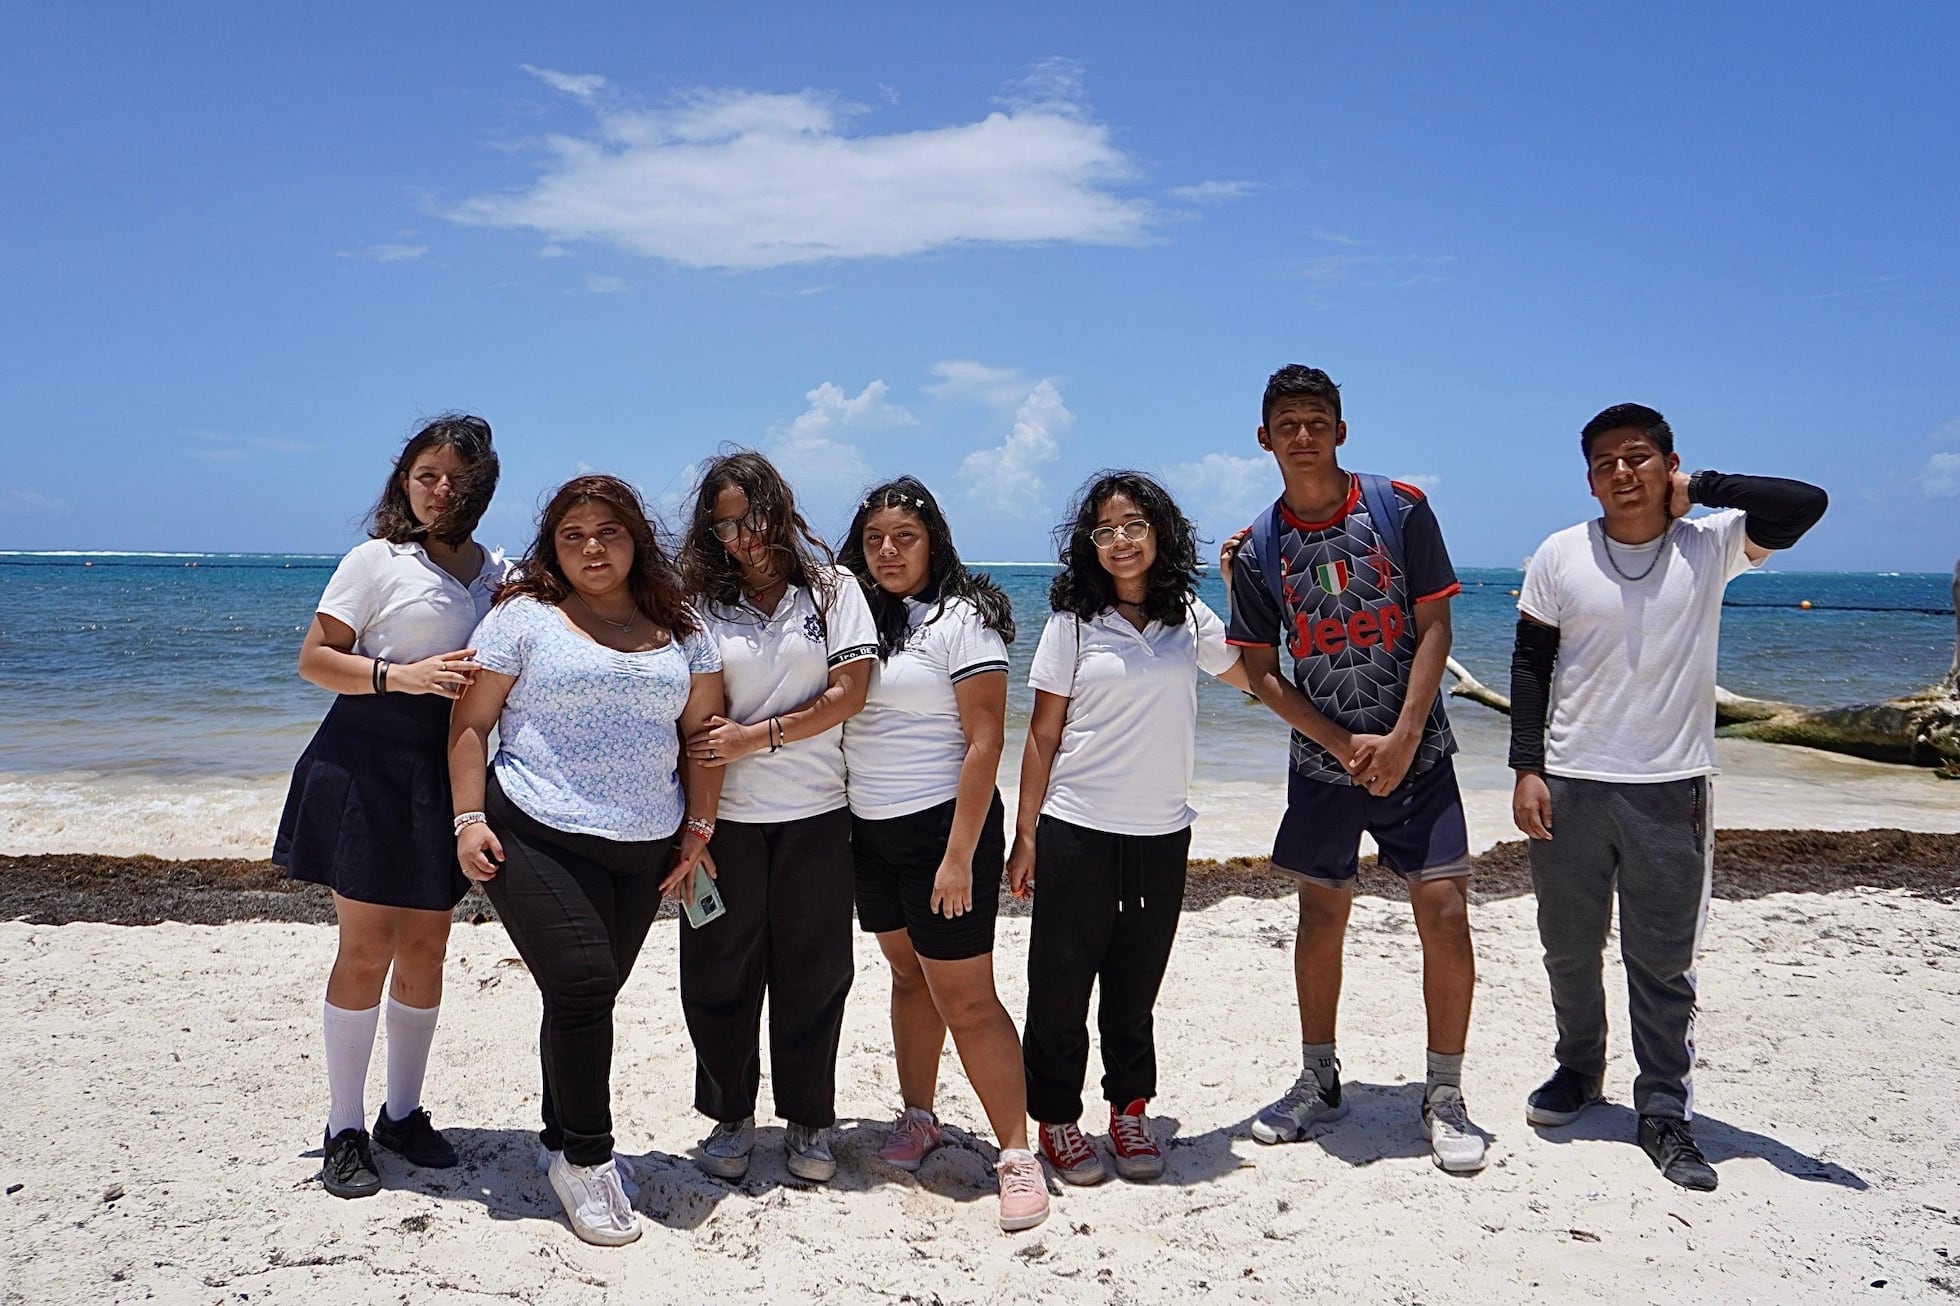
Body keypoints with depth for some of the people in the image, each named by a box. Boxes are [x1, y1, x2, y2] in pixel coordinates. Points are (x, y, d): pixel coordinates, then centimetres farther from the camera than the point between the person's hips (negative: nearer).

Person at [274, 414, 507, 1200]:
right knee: (366, 950, -1)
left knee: (426, 948, 11)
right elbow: (313, 659, -5)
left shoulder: (498, 574, 11)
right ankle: (345, 1130, 13)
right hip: (370, 761, -4)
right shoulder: (377, 561, -3)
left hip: (447, 772, 5)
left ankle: (403, 1112, 26)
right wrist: (402, 675, -20)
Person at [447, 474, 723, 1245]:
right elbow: (470, 722, 0)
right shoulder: (524, 616, 0)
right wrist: (470, 819, -8)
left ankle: (563, 1142, 31)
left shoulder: (679, 630, 11)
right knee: (581, 986, -14)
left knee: (589, 997, 11)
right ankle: (587, 1159, 4)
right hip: (536, 838, -4)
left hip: (644, 851, 4)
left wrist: (698, 828, 6)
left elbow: (705, 731, 12)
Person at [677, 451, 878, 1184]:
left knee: (812, 971, 6)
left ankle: (808, 1121, 21)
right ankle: (730, 1116, 25)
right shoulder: (703, 605, 6)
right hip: (724, 815, 1)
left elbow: (849, 692, -5)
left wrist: (757, 736, -13)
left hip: (814, 815, -1)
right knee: (720, 972, 7)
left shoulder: (832, 590, 5)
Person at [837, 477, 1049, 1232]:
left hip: (942, 827, -6)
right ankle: (918, 1119, 30)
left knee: (965, 998, -5)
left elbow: (985, 742, -15)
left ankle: (1017, 1154, 4)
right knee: (909, 975, 16)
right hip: (871, 831, 6)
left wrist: (960, 855, -19)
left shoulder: (961, 619, -10)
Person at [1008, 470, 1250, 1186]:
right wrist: (1025, 835, -5)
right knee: (1060, 985, 6)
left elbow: (1252, 675, 19)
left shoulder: (1189, 617, 4)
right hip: (1077, 831, -2)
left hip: (1162, 834, 3)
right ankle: (1057, 1119, 21)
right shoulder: (1073, 621, -4)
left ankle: (1130, 1111, 30)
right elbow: (1042, 735, -2)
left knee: (1136, 987, 14)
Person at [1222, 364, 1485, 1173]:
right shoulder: (1257, 550, -1)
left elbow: (1434, 628, -5)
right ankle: (1319, 1083, 27)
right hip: (1322, 764, 2)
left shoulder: (1400, 508, -4)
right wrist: (1348, 746, -10)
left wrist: (1401, 738, -15)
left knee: (1445, 915, -5)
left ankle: (1444, 1098, 11)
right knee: (1321, 918, 10)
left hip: (1415, 756, -1)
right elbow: (1262, 675, -1)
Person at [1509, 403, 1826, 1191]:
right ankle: (1579, 1068, 36)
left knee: (1663, 962, 6)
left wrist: (1697, 489, -10)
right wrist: (1526, 769, -4)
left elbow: (1805, 503, -17)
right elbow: (1530, 664, 1)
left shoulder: (1710, 546, -3)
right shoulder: (1560, 557, -2)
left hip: (1672, 789, -1)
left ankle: (1665, 1111, 18)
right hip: (1570, 784, 1)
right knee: (1569, 949, 14)